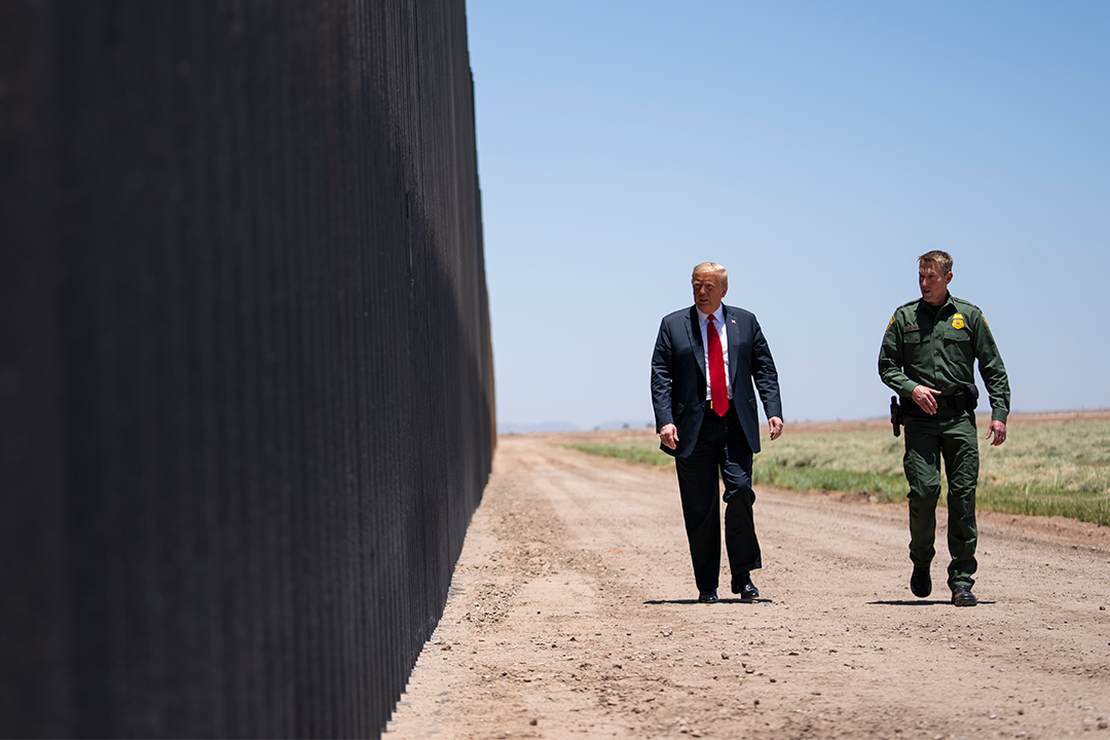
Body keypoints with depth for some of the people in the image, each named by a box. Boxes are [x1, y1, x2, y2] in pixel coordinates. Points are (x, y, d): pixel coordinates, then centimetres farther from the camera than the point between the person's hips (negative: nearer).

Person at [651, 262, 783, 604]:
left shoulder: (745, 322, 11)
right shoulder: (673, 325, 8)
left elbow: (764, 369, 9)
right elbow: (660, 376, 2)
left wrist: (773, 411, -5)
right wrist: (665, 421, -11)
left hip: (736, 424, 0)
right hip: (693, 426, 0)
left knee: (740, 492, -13)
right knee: (700, 508, 1)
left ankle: (743, 576, 1)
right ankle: (706, 586, 9)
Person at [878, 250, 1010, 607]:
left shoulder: (969, 316, 9)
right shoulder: (904, 317, 10)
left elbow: (993, 368, 9)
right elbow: (886, 366, 11)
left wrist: (999, 413, -2)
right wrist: (912, 388, -8)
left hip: (960, 418, 0)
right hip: (919, 419, 0)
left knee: (963, 495, -4)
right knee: (924, 489, -11)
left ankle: (962, 581, 0)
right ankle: (921, 562, 14)